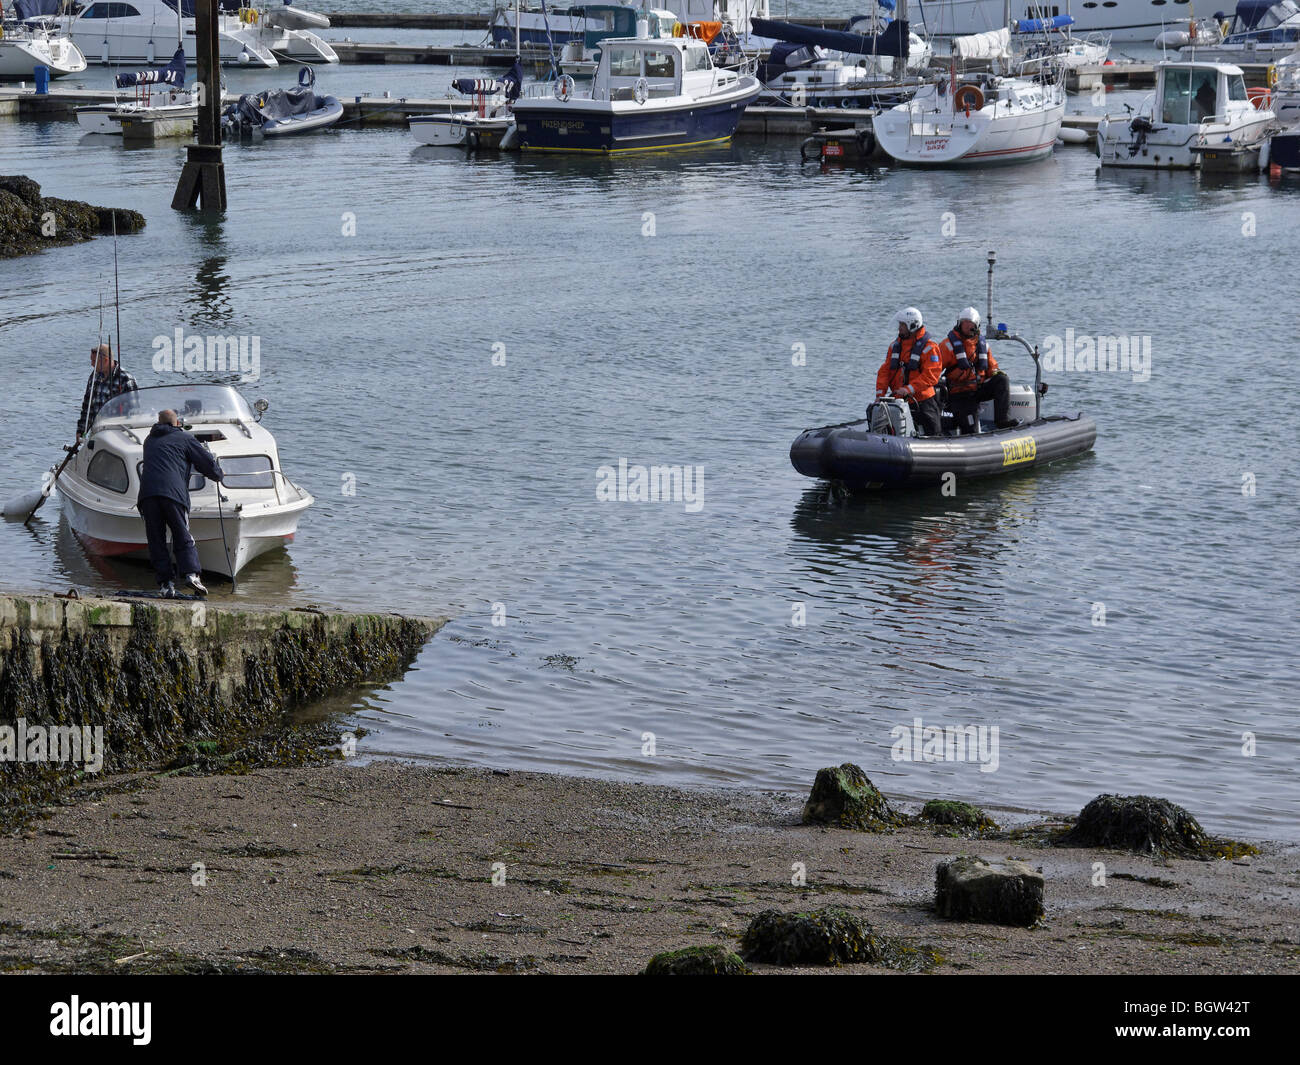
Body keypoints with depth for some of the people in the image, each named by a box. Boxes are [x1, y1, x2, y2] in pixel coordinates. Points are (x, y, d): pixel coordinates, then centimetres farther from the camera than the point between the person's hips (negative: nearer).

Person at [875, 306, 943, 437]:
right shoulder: (895, 345, 12)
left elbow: (931, 375, -17)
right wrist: (880, 394, -3)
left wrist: (909, 389, -25)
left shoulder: (928, 346, -8)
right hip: (899, 401, 5)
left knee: (933, 435, -3)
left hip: (923, 400, -5)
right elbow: (885, 371, 10)